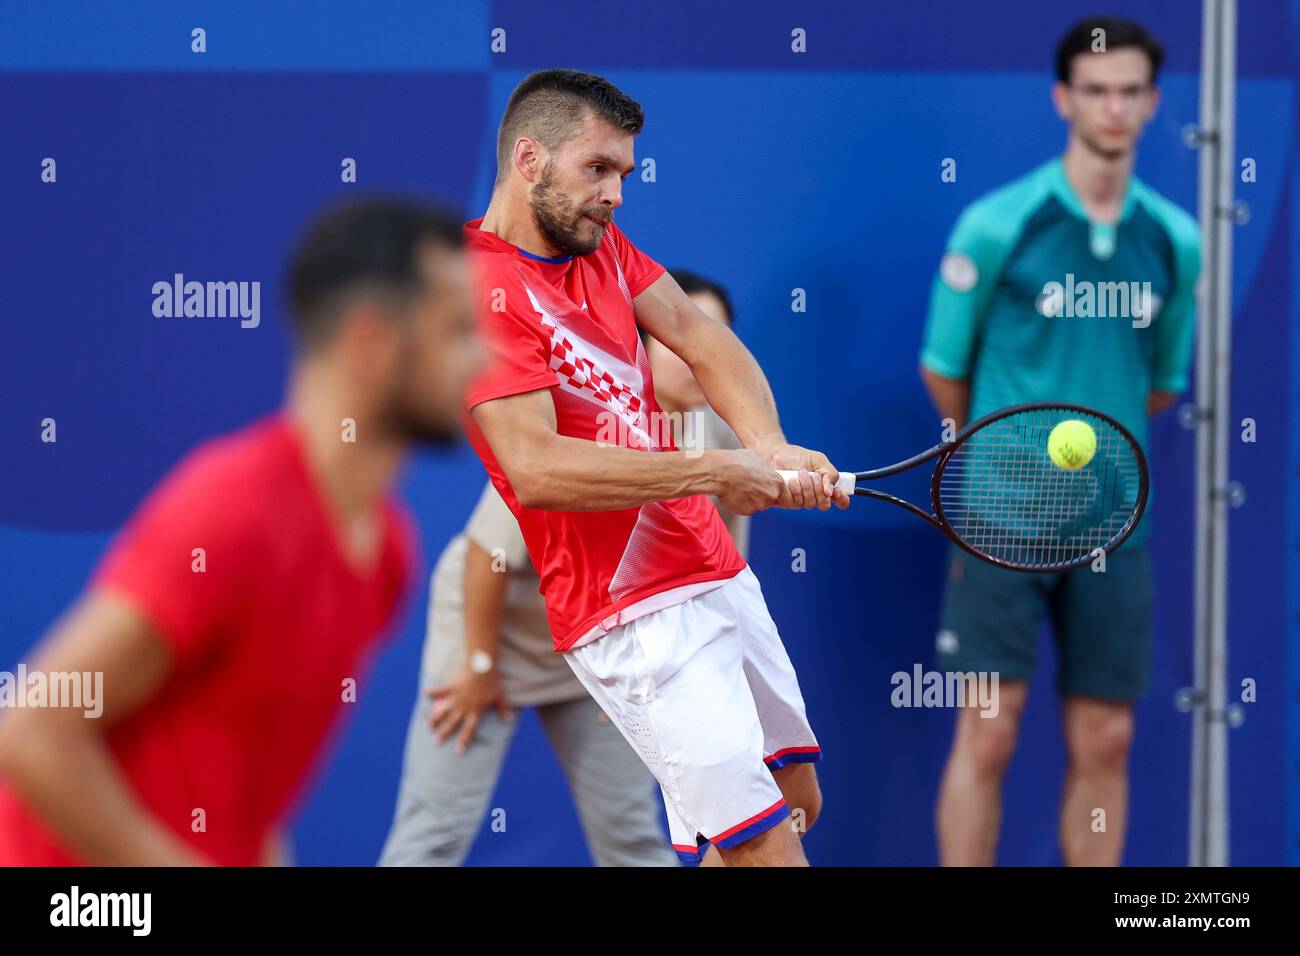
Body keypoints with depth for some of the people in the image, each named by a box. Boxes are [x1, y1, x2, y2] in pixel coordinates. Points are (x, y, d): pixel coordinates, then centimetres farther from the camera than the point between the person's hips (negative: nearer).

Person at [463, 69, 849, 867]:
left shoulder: (598, 243, 11)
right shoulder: (481, 286, -17)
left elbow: (701, 338, 1)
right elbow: (536, 469, -27)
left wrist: (768, 447, -19)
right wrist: (712, 473, -25)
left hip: (720, 575, 9)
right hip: (637, 615, -9)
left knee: (799, 802, 17)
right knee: (766, 844, -15)